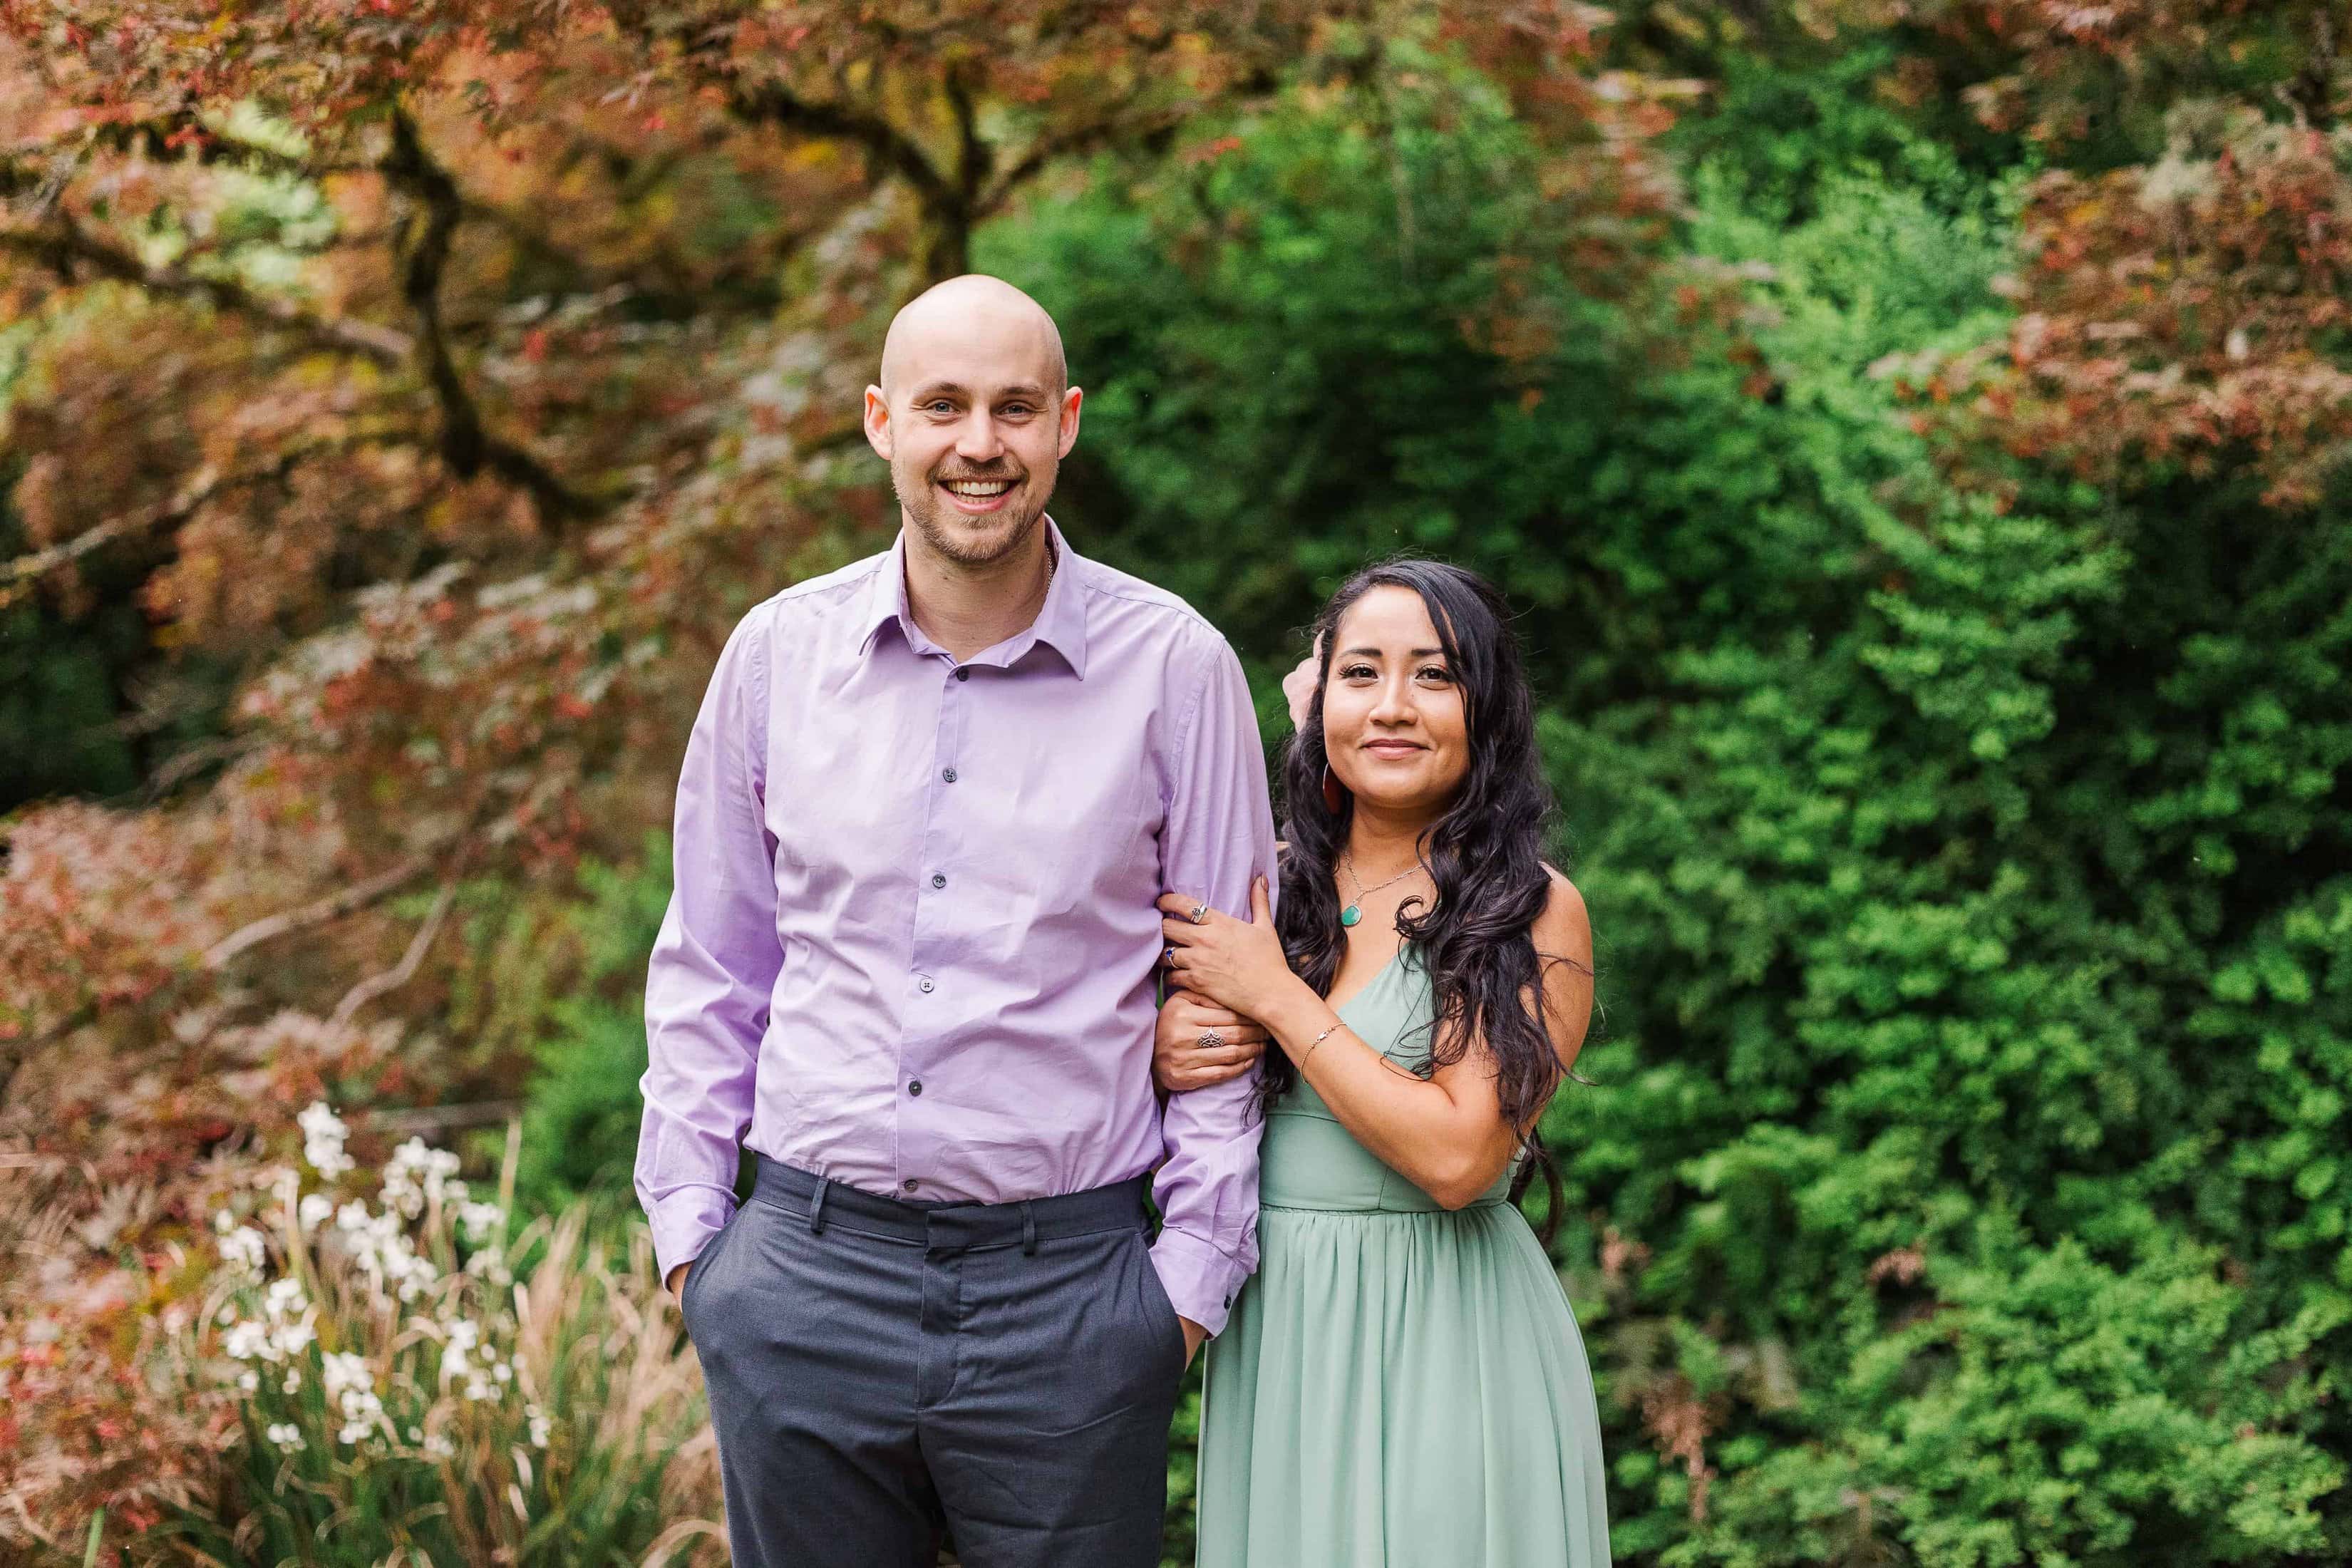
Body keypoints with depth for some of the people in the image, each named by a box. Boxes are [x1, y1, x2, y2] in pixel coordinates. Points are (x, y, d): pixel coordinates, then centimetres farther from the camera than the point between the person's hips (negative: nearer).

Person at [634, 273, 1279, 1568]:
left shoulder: (1174, 666, -2)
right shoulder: (779, 652, 4)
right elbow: (708, 967, 12)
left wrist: (1195, 1266, -2)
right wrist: (688, 1222, 7)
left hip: (1070, 1291, -2)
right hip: (804, 1270, 2)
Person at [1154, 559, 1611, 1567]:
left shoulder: (1533, 911, -9)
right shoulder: (1271, 884, 5)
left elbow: (1458, 1158, -19)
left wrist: (1277, 997, -14)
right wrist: (1163, 1060, -8)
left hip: (1442, 1336, -4)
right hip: (1272, 1332, 5)